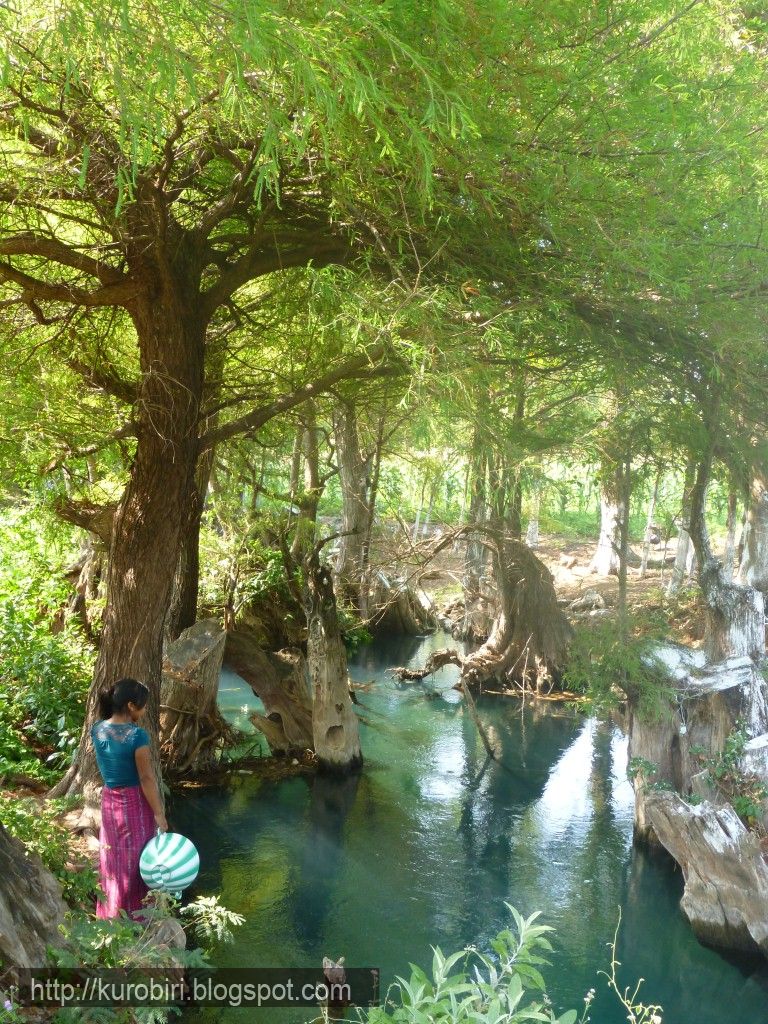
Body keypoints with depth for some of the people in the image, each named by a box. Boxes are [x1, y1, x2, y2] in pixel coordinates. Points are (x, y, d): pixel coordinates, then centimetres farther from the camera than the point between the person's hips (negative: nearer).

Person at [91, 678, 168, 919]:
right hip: (135, 802, -6)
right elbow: (146, 778, -19)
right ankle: (137, 915, 25)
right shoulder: (137, 735, -24)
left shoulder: (97, 729, -6)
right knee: (135, 859, 11)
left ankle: (111, 915, 35)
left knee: (112, 858, 21)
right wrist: (159, 813, -11)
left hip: (109, 800, 6)